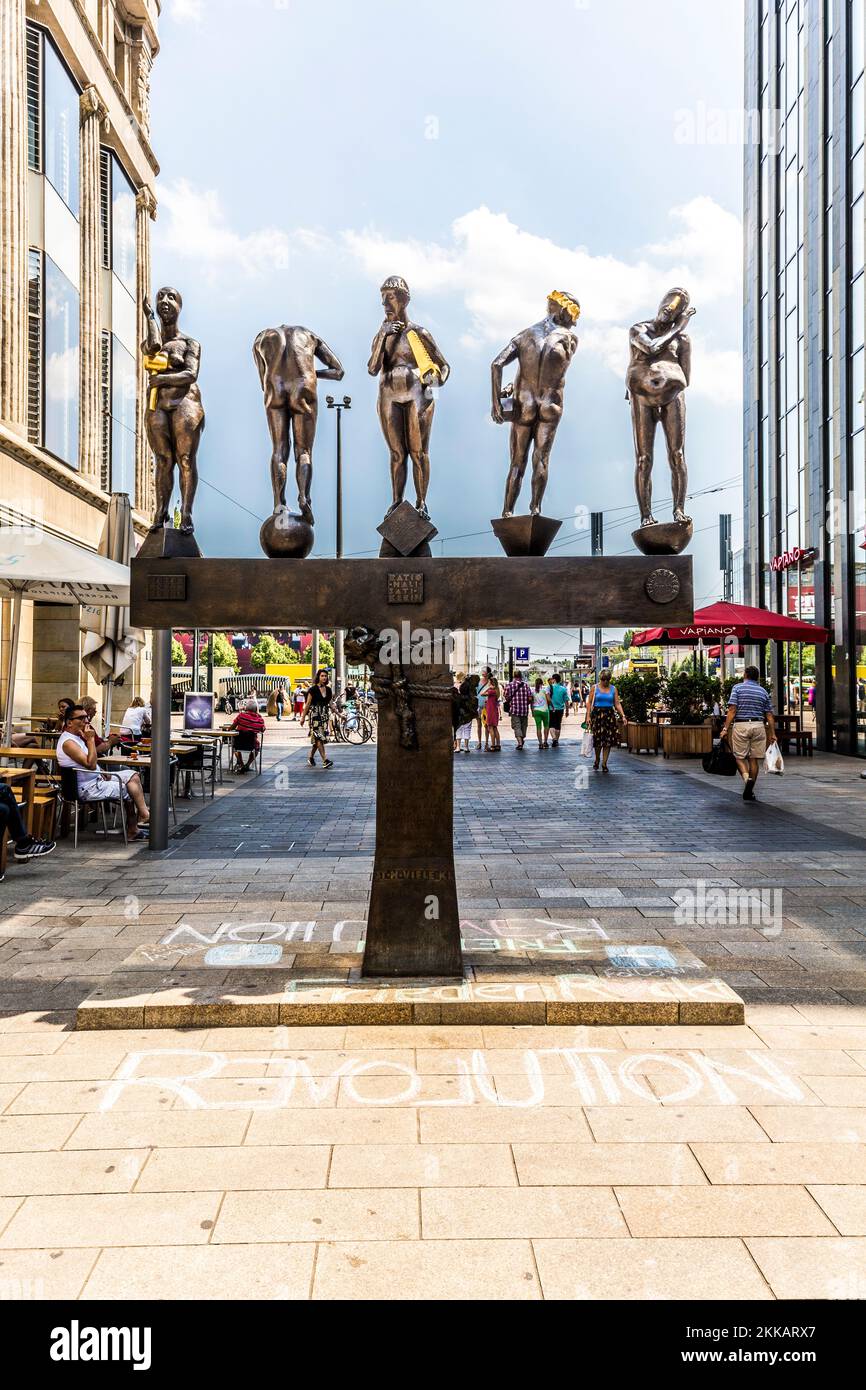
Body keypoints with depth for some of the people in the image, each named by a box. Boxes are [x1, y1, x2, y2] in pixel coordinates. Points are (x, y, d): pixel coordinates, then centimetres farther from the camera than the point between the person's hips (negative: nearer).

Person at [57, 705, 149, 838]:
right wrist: (90, 739, -23)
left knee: (132, 775, 2)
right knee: (128, 790, -10)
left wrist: (102, 774, 6)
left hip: (96, 779, 10)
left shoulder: (75, 737, 14)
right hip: (87, 789, -10)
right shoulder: (68, 742, -19)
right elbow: (91, 764, -27)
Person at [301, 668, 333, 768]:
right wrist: (303, 717, -4)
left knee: (317, 738, 8)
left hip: (324, 716, 6)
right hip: (315, 715, -6)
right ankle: (325, 760, -17)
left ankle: (311, 757, 24)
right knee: (318, 737, -12)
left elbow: (330, 704, 17)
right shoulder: (313, 689, -6)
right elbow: (307, 704, -4)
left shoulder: (328, 690, 10)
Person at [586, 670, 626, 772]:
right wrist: (588, 716, -8)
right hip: (597, 715, -2)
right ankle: (597, 760, 23)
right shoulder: (594, 688, 3)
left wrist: (623, 715, -6)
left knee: (608, 740, -2)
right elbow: (589, 703, 1)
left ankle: (604, 763, 7)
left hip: (609, 715, 2)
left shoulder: (613, 689, 7)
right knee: (598, 739, -3)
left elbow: (617, 704, 5)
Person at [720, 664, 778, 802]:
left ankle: (747, 778, -23)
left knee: (739, 756, 6)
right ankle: (749, 792, 8)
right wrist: (773, 734, 12)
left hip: (740, 725, -2)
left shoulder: (738, 688, 1)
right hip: (758, 726, 3)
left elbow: (732, 710, -9)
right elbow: (769, 715, 8)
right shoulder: (763, 691, 10)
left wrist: (725, 729, -9)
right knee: (754, 758, 7)